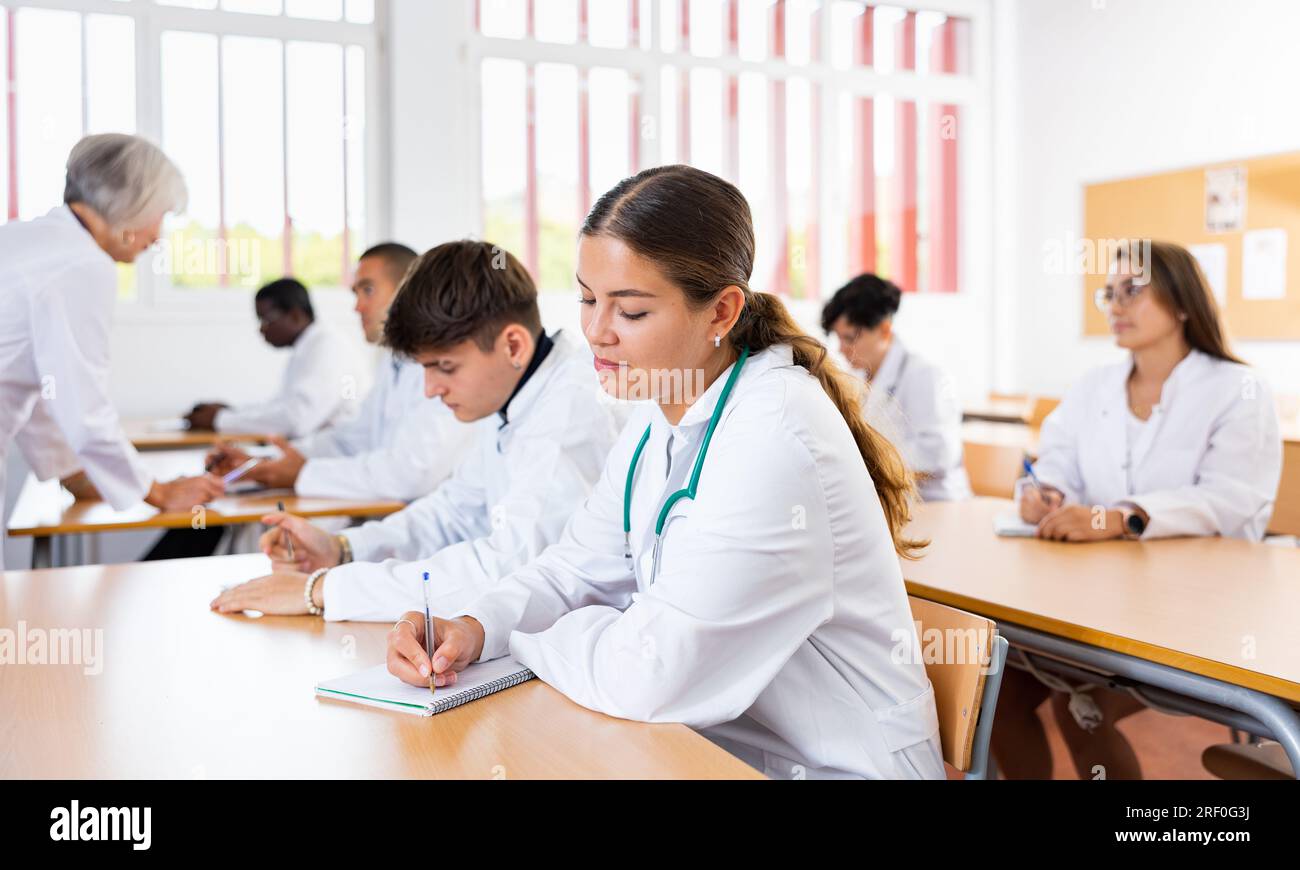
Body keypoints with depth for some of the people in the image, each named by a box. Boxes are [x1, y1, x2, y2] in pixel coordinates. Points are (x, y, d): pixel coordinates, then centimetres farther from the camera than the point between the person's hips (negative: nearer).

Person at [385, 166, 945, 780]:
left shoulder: (773, 440, -26)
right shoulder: (661, 418, 3)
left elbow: (649, 673, -28)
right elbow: (583, 566, 7)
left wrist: (522, 635, -10)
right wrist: (474, 627, -11)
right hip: (718, 745, 7)